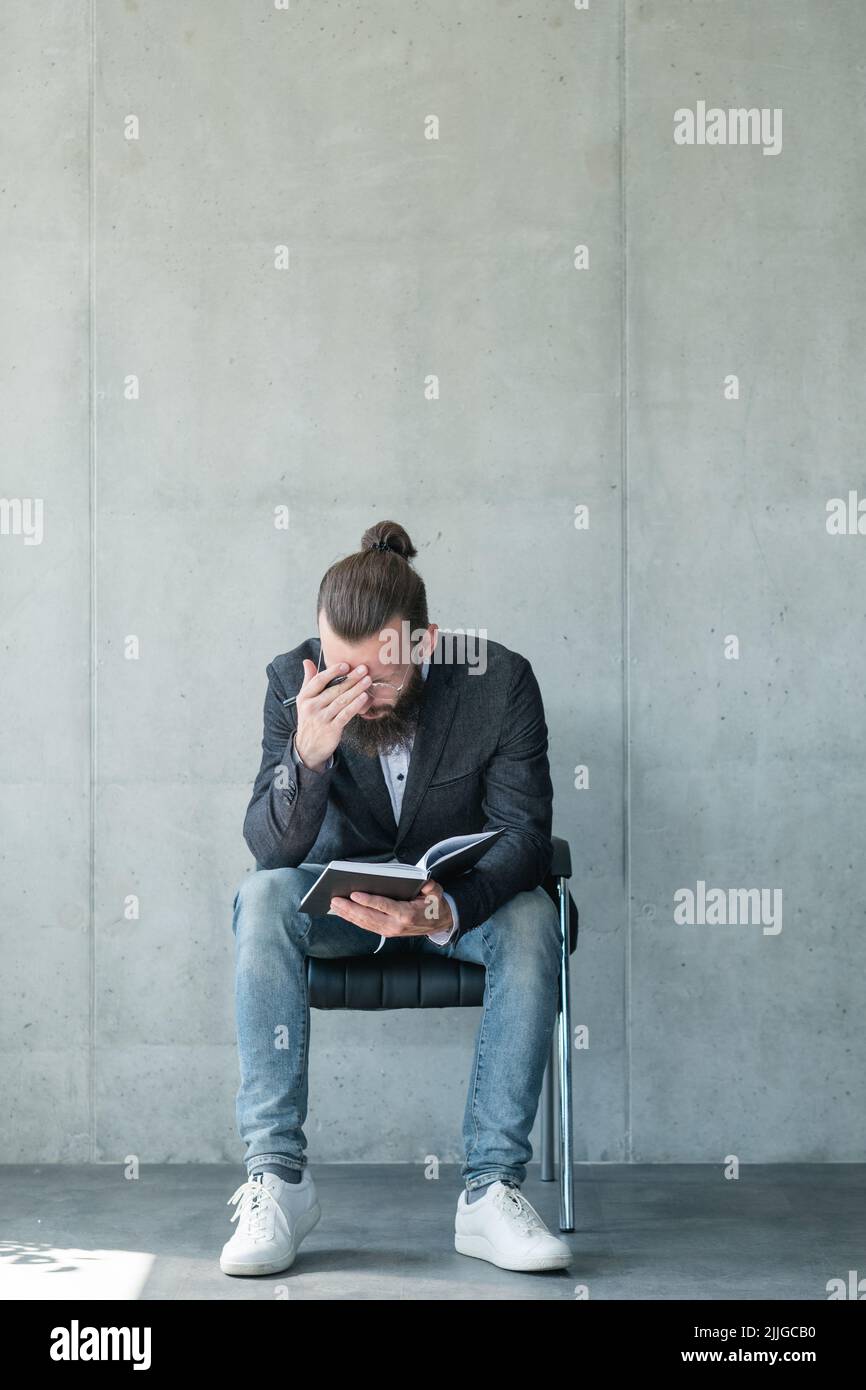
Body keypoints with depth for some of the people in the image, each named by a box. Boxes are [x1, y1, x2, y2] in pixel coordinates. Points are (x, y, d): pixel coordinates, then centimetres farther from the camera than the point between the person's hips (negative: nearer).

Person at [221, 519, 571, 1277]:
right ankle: (278, 1177, -29)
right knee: (263, 897, -30)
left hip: (461, 896, -1)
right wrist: (308, 754, -41)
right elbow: (271, 847, -20)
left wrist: (448, 910, -41)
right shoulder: (295, 681, -16)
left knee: (532, 920, -32)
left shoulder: (501, 681, -19)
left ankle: (492, 1189, -29)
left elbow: (525, 835, -20)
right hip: (342, 895, 1)